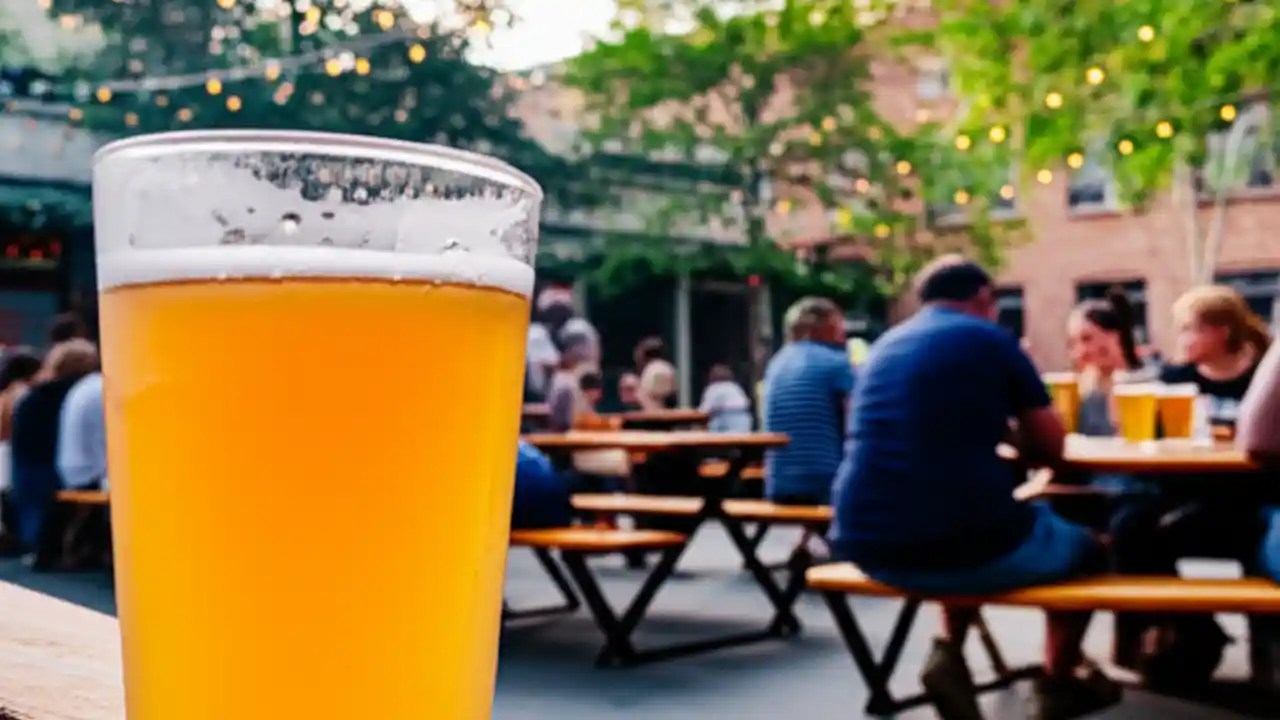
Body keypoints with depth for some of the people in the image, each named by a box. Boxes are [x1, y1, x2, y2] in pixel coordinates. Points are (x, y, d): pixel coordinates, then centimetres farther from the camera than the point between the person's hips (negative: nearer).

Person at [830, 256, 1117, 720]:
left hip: (867, 548, 5)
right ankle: (1059, 682, 39)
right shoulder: (990, 340, 2)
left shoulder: (883, 347, 17)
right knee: (1083, 547, 26)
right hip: (963, 545, -5)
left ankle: (948, 651, 20)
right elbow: (1051, 448, 9)